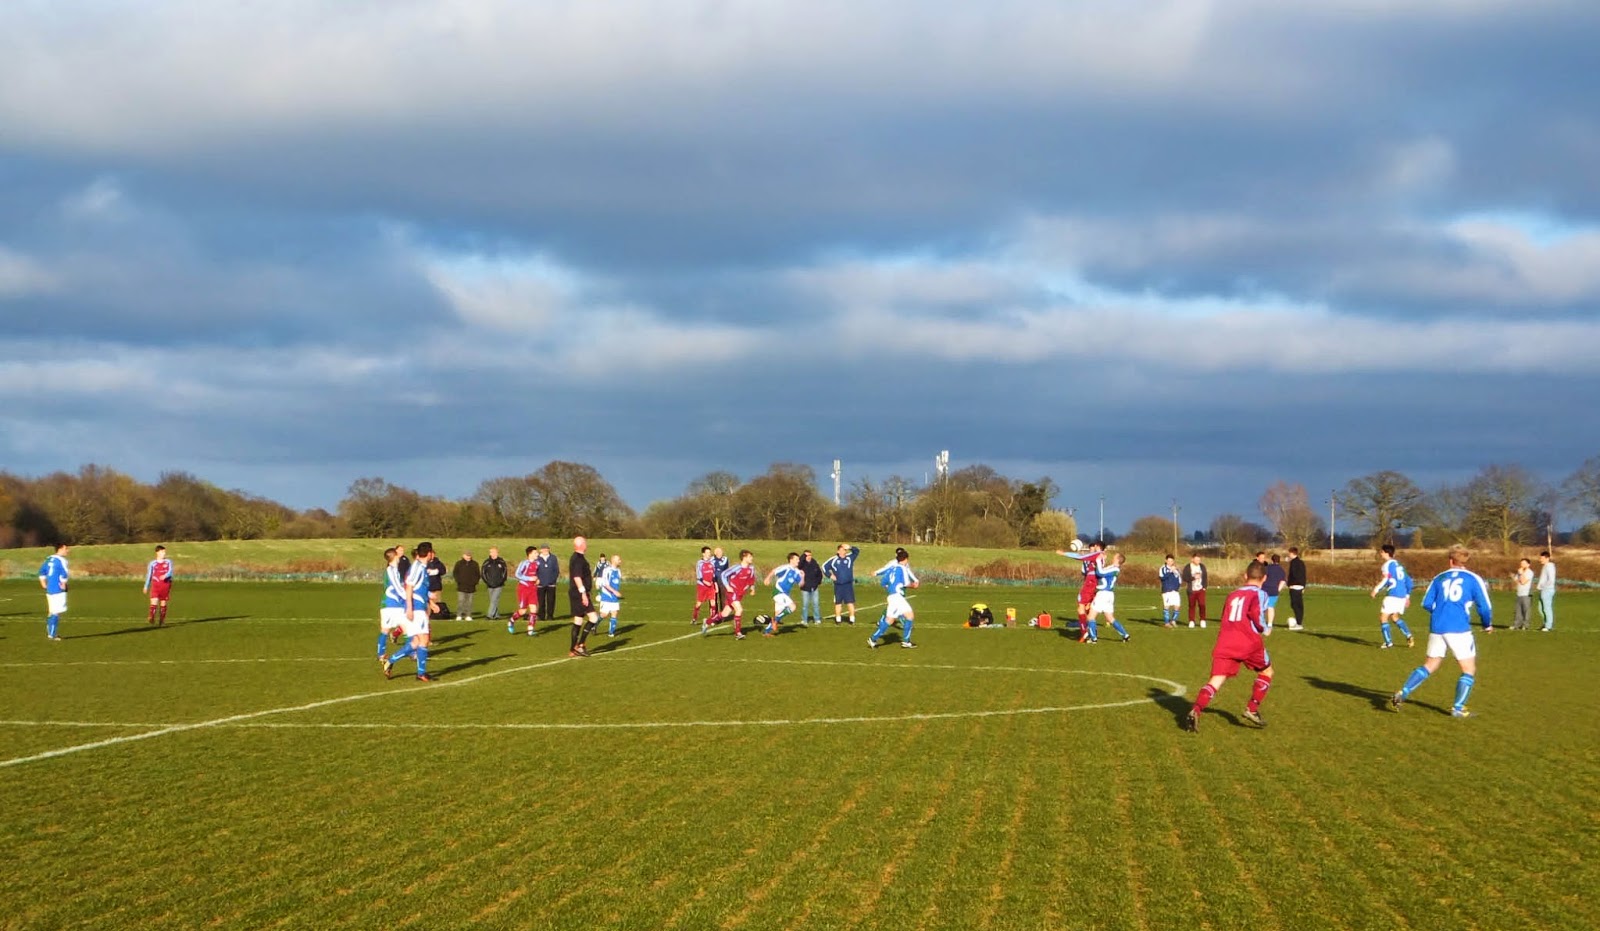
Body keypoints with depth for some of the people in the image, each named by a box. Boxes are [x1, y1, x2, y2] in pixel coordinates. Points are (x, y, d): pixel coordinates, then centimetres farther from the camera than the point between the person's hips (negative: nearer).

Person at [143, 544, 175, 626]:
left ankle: (162, 621, 11)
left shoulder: (168, 562, 8)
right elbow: (149, 575, 13)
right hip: (155, 585, -1)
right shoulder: (152, 563, 8)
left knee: (163, 603, 5)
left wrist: (165, 576, -28)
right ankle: (152, 618, -22)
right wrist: (146, 587, 12)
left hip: (165, 585, 1)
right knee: (154, 601, -17)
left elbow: (170, 571, -6)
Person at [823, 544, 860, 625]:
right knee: (838, 603, 9)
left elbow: (857, 551, -8)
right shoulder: (833, 560, 0)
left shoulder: (849, 558, 2)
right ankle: (837, 620, 19)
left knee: (850, 602, -4)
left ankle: (852, 620, 1)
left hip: (848, 585, 0)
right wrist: (830, 575, 1)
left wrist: (850, 547, -25)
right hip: (838, 585, 0)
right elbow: (825, 567, 10)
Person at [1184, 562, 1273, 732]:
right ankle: (1252, 709, 14)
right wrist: (1264, 628, 7)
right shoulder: (1258, 593, 6)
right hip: (1249, 643, -4)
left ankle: (1196, 711, -29)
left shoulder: (1233, 595, 24)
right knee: (1266, 671, 23)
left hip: (1225, 642, 4)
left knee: (1216, 679, -6)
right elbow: (1256, 617, -11)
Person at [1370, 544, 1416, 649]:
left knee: (1383, 617, 0)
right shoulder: (1399, 564, 19)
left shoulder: (1388, 564, -6)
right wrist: (1407, 595, 27)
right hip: (1402, 595, 8)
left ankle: (1388, 642, -6)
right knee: (1394, 617, 22)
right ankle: (1409, 636, 9)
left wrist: (1376, 589, -21)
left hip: (1392, 595, -8)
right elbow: (1408, 580, 22)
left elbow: (1385, 578, -21)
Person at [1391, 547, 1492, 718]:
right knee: (1469, 670, 8)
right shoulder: (1473, 579, 4)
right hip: (1459, 629, -4)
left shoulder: (1439, 578, 13)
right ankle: (1458, 708, 0)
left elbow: (1426, 604, 10)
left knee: (1429, 666, 18)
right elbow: (1484, 607, 2)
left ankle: (1402, 694, 6)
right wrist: (1487, 625, 20)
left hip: (1437, 628, 4)